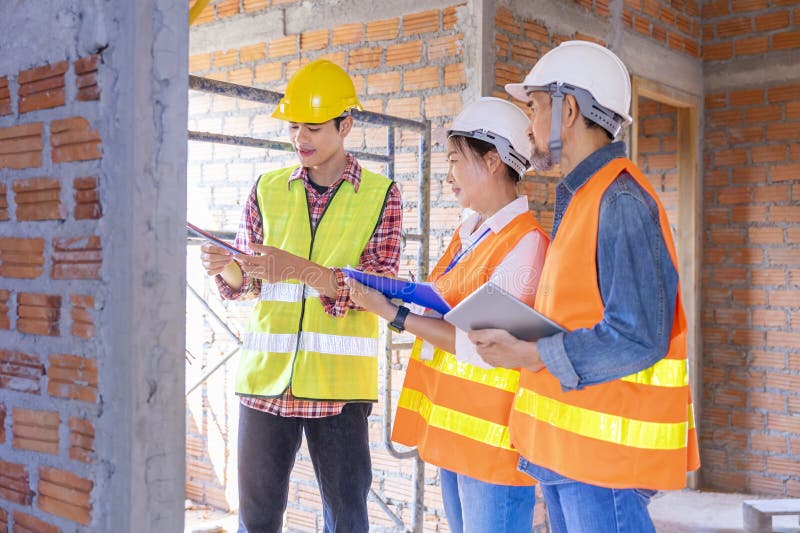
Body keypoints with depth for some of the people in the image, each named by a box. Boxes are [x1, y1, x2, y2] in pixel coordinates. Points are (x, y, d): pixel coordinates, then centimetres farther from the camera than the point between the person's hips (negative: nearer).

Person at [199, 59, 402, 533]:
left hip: (339, 383, -2)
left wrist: (301, 269, -21)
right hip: (266, 375, 3)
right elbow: (245, 283, 10)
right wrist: (229, 268, -13)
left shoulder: (380, 195, 2)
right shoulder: (268, 190, 10)